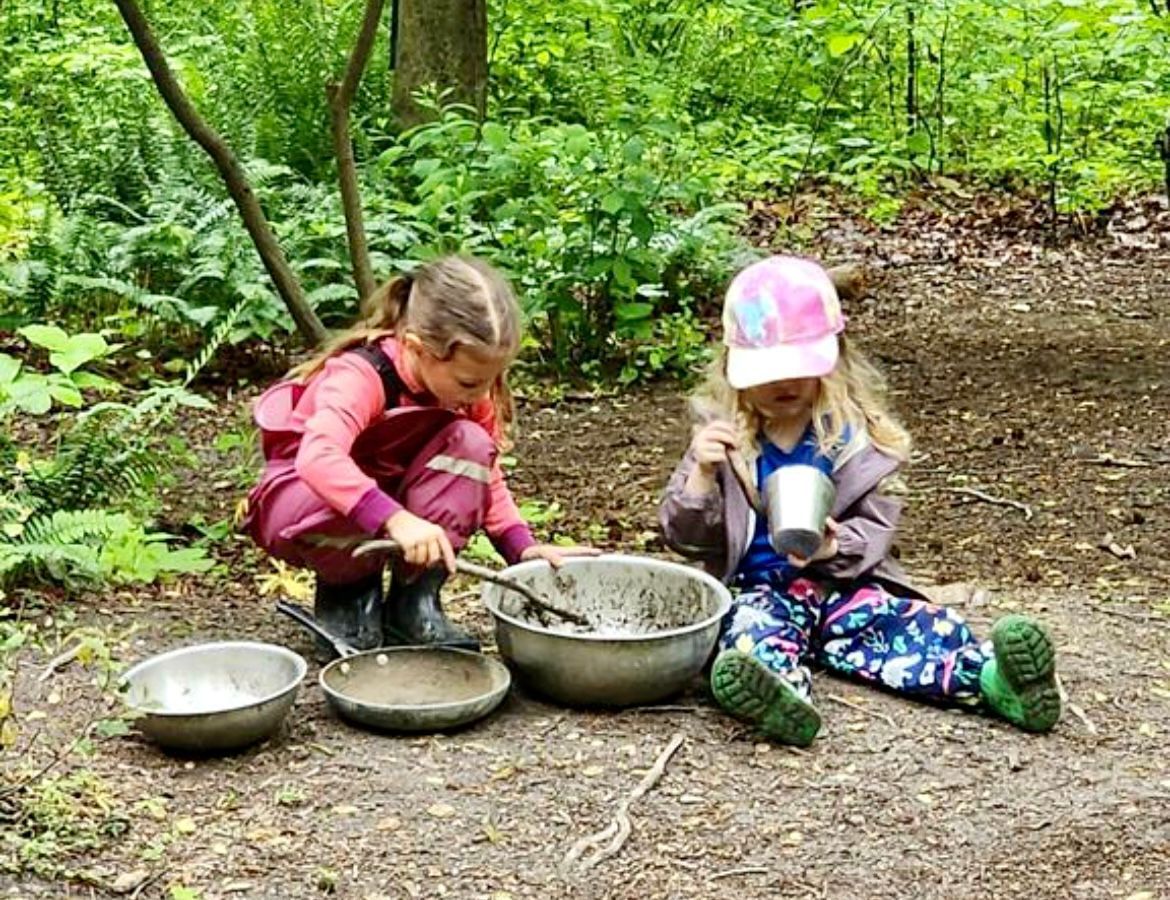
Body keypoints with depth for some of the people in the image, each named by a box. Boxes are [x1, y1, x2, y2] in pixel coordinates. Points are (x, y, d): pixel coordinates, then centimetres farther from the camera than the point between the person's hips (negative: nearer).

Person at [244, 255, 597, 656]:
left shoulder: (470, 389, -11)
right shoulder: (360, 375, -32)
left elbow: (486, 477, -1)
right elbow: (319, 457, -49)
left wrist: (523, 547, -17)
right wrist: (394, 519, -62)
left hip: (391, 494, 6)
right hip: (300, 495, -6)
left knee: (470, 444, -21)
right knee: (344, 515, -42)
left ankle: (414, 603, -15)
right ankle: (346, 594, -5)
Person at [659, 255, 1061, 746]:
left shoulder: (855, 432, 4)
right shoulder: (723, 435, 4)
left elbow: (877, 525, 2)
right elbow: (683, 536, 4)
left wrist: (834, 548, -21)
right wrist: (701, 475, -16)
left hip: (843, 583, 2)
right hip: (760, 590, -2)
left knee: (929, 627, -25)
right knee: (753, 633, -37)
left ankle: (989, 679, -51)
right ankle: (783, 696, -68)